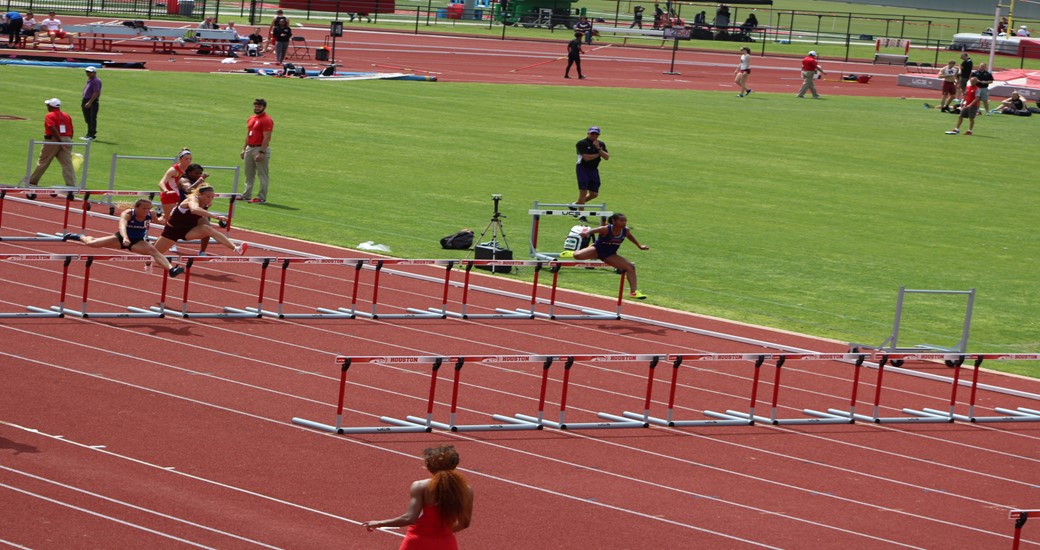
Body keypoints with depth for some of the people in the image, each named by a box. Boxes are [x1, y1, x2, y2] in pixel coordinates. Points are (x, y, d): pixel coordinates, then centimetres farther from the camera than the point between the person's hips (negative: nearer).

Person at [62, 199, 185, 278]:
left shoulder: (150, 215, -19)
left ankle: (171, 269, -45)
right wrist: (125, 238, -67)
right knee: (91, 243, 3)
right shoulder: (127, 214, -31)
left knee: (153, 250, -30)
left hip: (138, 242, 1)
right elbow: (122, 225, -49)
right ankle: (80, 237, 40)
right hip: (121, 238, -1)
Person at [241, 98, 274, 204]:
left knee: (262, 174, -5)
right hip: (250, 148, 9)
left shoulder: (267, 120, -13)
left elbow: (266, 138, -18)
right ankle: (247, 195, 24)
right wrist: (244, 149, 19)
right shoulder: (251, 119, 15)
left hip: (260, 149, -9)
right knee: (249, 174, 15)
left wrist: (261, 152, -23)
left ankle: (262, 198, -4)